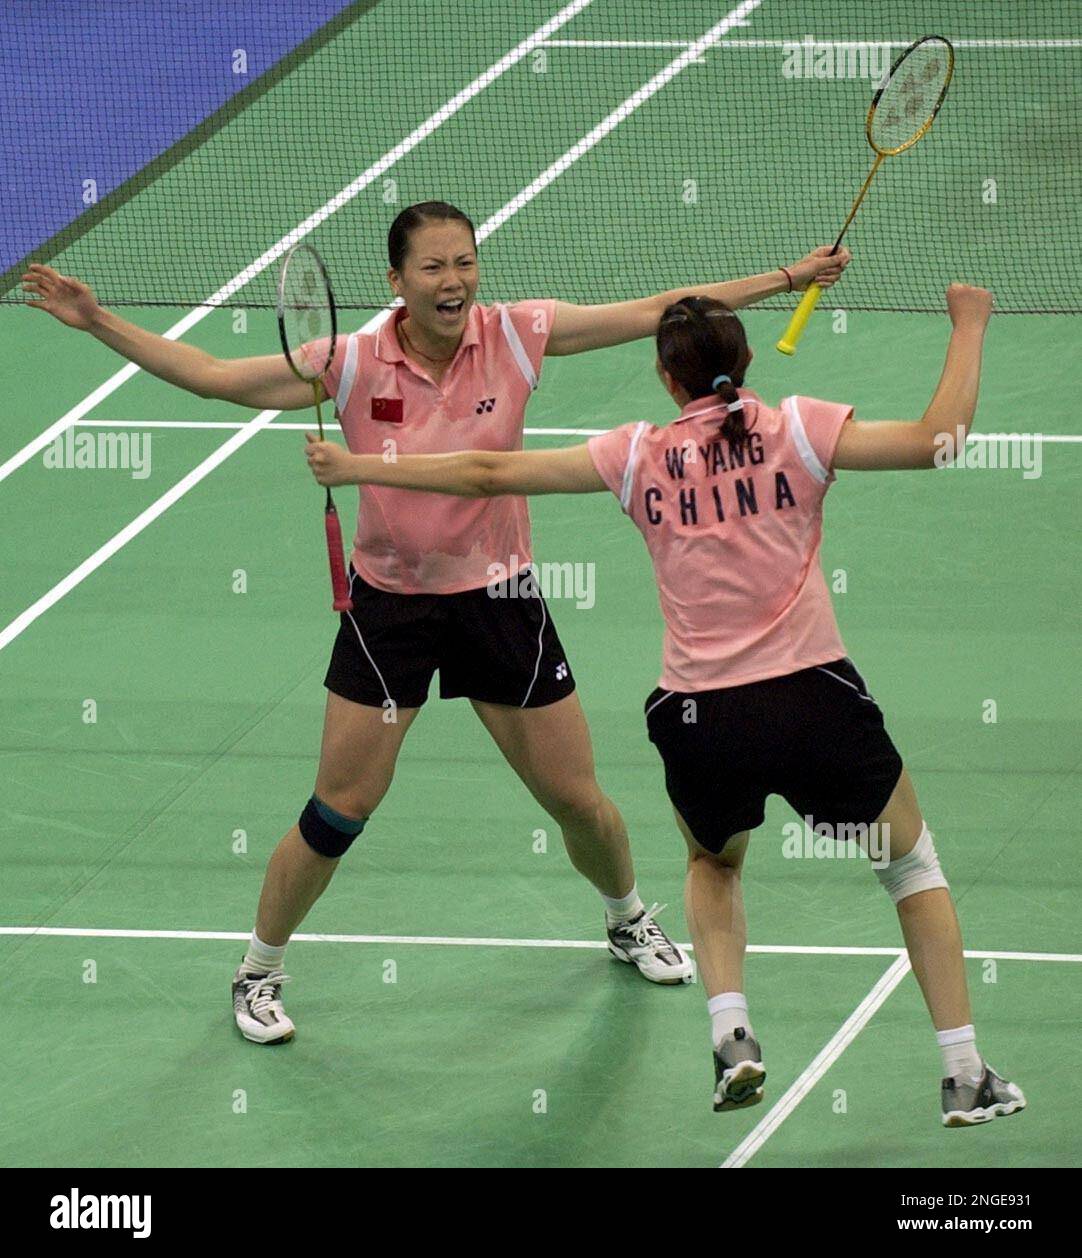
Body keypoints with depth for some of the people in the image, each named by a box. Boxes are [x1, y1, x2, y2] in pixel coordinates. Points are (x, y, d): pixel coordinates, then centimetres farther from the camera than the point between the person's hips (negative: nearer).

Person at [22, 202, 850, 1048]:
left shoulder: (513, 337, -12)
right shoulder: (355, 365, -15)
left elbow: (657, 312, -8)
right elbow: (210, 375, -13)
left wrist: (786, 279, -10)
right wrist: (98, 323, -21)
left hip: (498, 598, 1)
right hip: (390, 604, -1)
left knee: (577, 800, 10)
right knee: (340, 809, 0)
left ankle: (630, 921, 41)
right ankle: (259, 973, 21)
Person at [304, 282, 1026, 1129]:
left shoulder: (640, 455, 7)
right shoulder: (796, 430, 0)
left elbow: (487, 473, 11)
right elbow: (937, 439, -7)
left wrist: (355, 468, 20)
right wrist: (969, 325, 6)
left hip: (699, 720, 2)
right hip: (814, 699, -2)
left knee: (714, 863, 34)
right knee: (910, 859, 22)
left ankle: (732, 1034, 10)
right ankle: (966, 1074, 14)